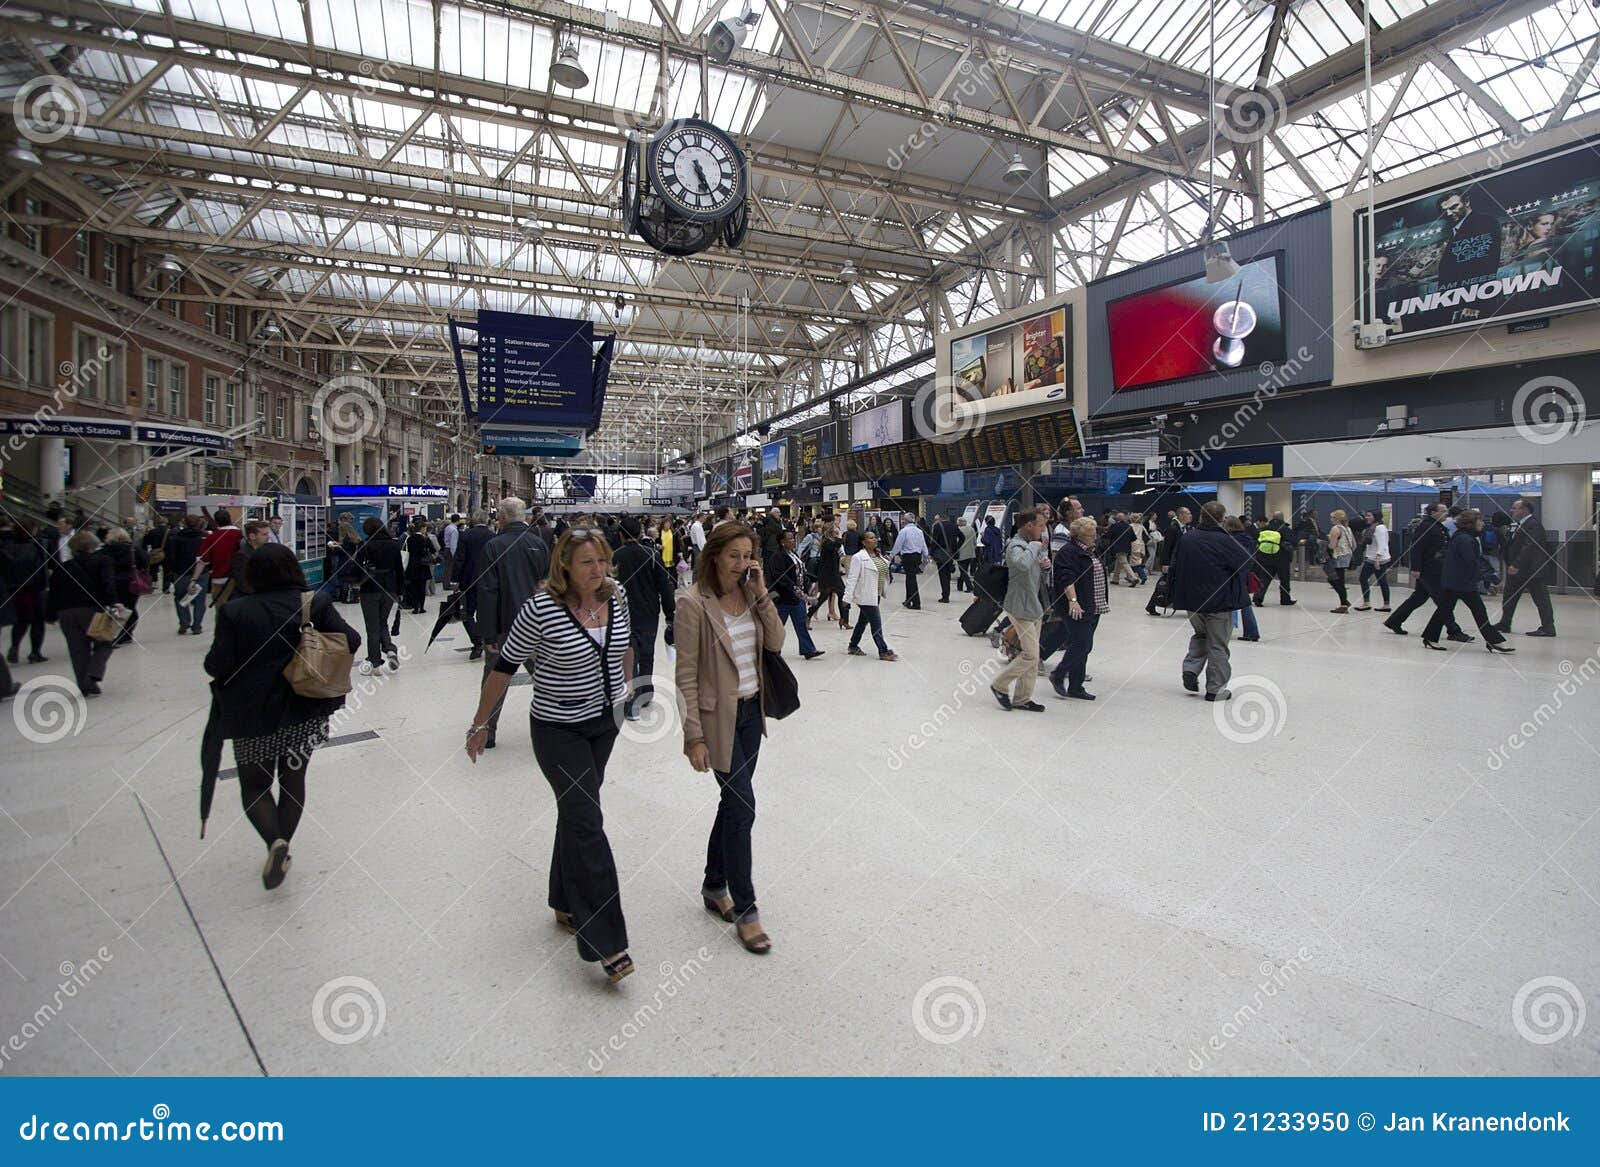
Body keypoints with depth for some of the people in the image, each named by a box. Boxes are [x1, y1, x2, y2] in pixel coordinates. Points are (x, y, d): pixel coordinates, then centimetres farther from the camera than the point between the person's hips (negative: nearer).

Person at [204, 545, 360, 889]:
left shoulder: (235, 612, -10)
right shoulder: (316, 603, -6)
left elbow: (217, 666, -11)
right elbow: (351, 641, -9)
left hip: (254, 714, -2)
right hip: (306, 710, 2)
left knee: (254, 784, 14)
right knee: (293, 778, 16)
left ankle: (275, 842, -8)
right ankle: (280, 852, 22)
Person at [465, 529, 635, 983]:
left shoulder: (615, 599, -4)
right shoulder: (540, 608, -19)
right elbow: (504, 666, -10)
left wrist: (623, 685, 27)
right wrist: (480, 724, -3)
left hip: (604, 722, 6)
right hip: (558, 730, -5)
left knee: (576, 813, 19)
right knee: (588, 825, -9)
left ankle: (566, 905, 38)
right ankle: (607, 944, -2)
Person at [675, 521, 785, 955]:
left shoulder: (749, 594, 2)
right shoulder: (694, 602, -16)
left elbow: (775, 643, -2)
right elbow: (686, 675, -15)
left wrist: (761, 594, -11)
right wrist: (694, 736, -16)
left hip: (751, 710, 7)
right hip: (718, 716, -6)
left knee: (733, 801, 17)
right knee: (743, 806, -4)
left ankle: (714, 887, 36)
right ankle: (744, 909, 13)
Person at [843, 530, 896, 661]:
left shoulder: (878, 555, 10)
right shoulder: (859, 558, -15)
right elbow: (852, 579, -17)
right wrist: (847, 598, -20)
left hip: (876, 595, 8)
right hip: (866, 596, -8)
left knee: (863, 621, 17)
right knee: (876, 624, -5)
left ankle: (853, 647, 30)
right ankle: (883, 652, 2)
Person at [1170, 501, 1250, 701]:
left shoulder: (1186, 538, -1)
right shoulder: (1225, 541, -16)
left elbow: (1174, 566, 6)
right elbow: (1245, 563, -6)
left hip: (1191, 600, 5)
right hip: (1218, 602, -4)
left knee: (1200, 635, 27)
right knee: (1217, 645, 6)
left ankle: (1191, 668, 8)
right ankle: (1215, 689, 12)